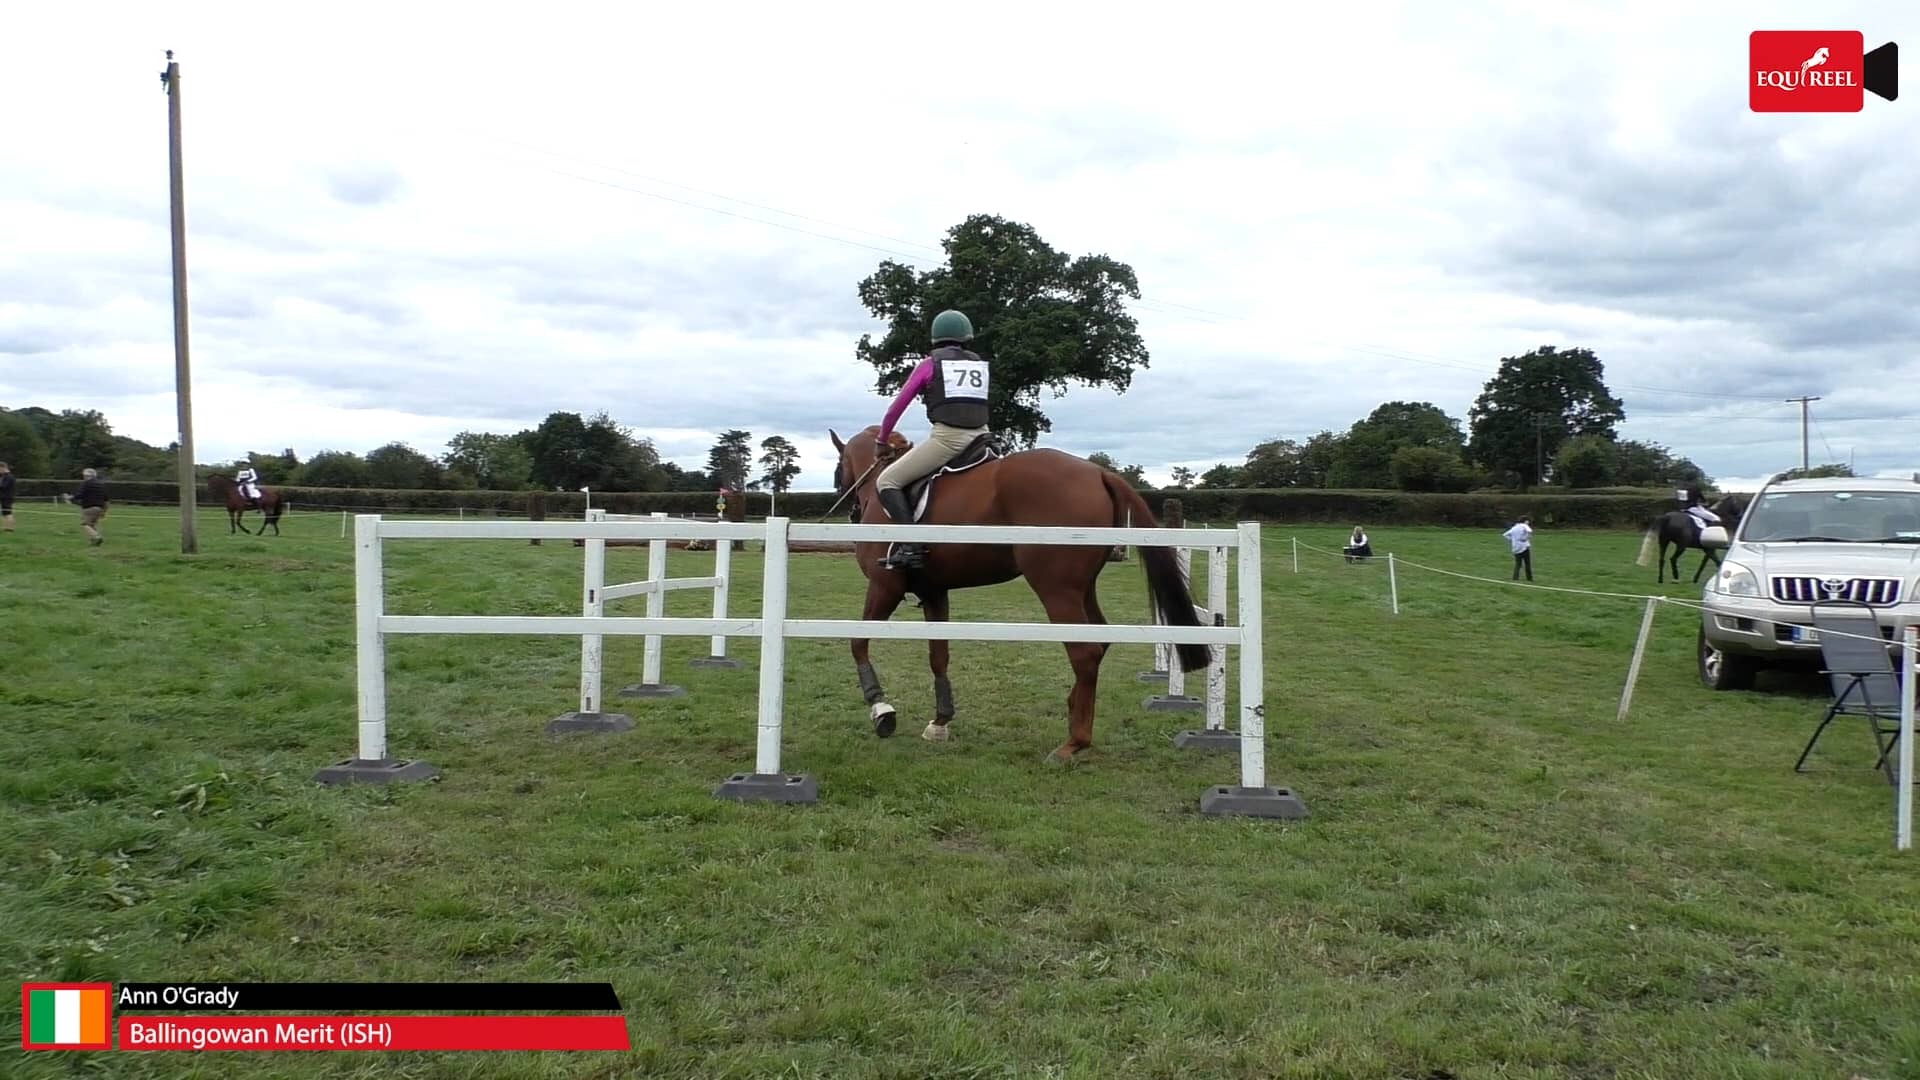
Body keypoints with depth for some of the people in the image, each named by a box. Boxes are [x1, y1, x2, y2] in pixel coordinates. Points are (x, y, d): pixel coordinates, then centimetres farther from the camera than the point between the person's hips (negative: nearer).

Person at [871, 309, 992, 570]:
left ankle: (913, 545, -17)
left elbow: (897, 407, 8)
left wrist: (881, 441, 21)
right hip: (980, 438, 5)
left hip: (946, 438, -5)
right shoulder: (980, 364, 19)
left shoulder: (930, 364, 6)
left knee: (887, 482, 0)